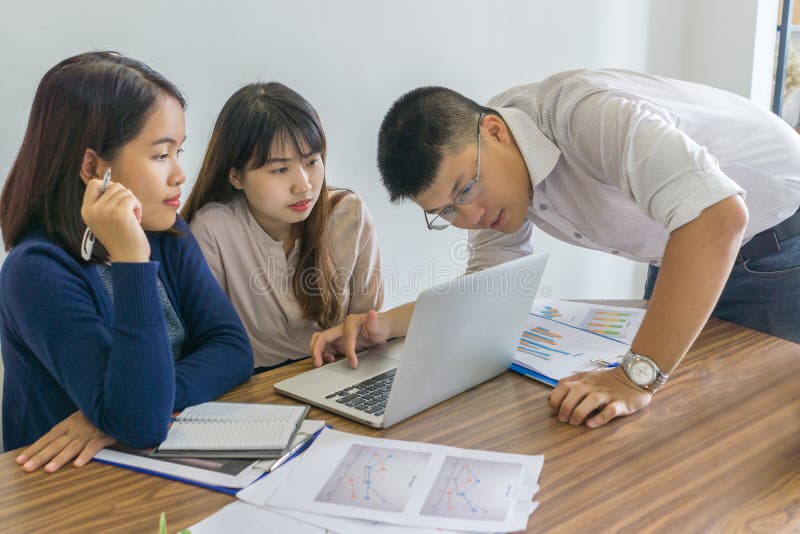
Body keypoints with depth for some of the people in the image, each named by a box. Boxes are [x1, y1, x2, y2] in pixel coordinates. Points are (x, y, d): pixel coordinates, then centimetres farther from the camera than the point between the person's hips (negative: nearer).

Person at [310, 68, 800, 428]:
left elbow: (720, 214, -48)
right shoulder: (487, 165, -11)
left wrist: (637, 378, -49)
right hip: (687, 249, 7)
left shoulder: (586, 114, -38)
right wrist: (388, 323, -21)